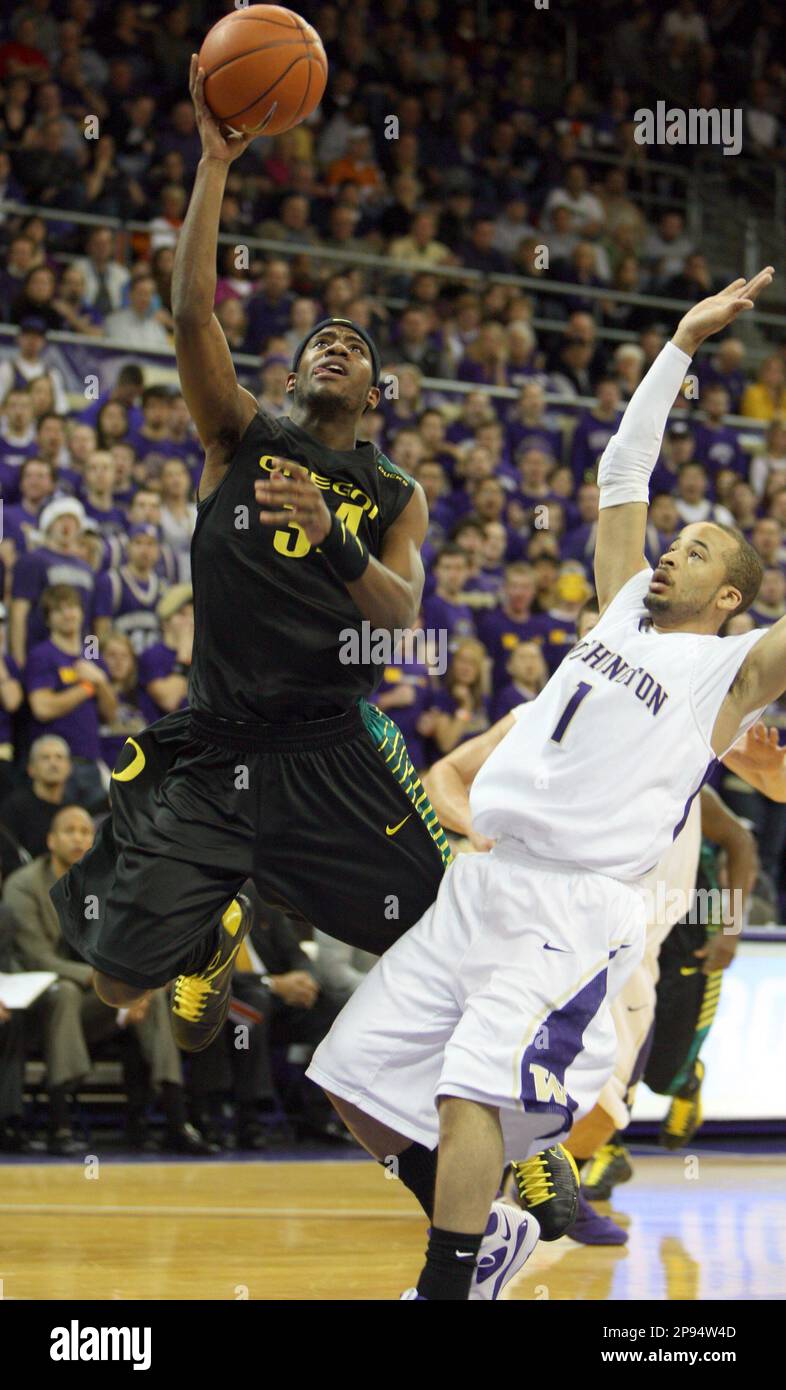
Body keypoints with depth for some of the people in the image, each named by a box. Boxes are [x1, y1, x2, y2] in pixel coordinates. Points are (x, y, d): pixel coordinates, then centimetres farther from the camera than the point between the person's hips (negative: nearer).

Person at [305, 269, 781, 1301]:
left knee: (468, 1093, -25)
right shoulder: (626, 608, 17)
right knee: (359, 1088, 7)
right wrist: (684, 342, 23)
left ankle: (446, 1289, -19)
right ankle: (485, 1240, 24)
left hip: (574, 913, -7)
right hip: (480, 885, 7)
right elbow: (622, 469, 24)